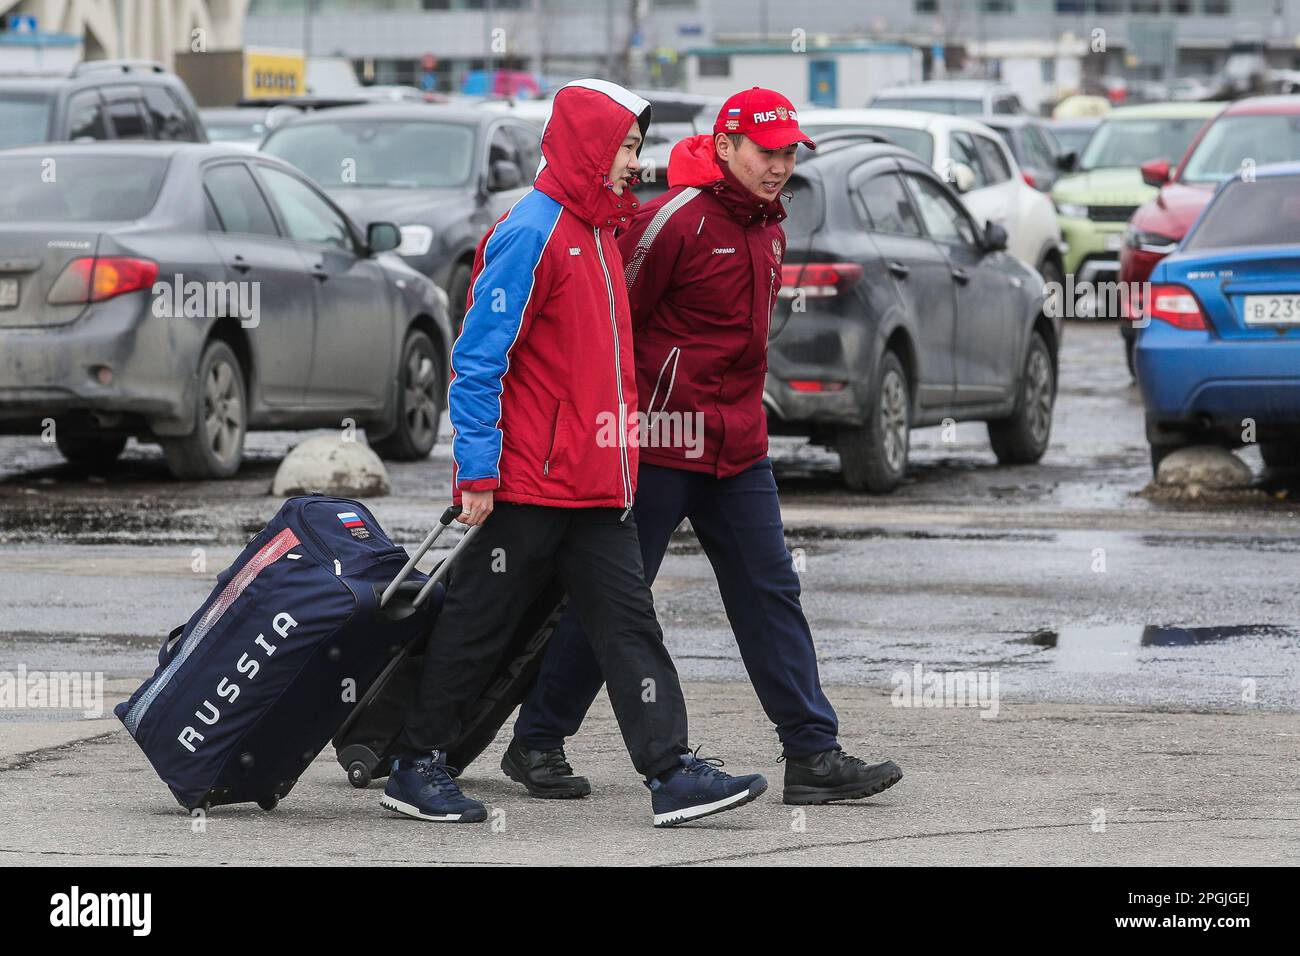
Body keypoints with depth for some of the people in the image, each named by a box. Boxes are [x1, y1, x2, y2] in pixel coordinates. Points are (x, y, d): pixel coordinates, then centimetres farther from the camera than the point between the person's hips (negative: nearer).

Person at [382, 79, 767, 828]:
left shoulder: (597, 233, 15)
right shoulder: (530, 233, -14)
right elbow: (480, 357, -16)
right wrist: (478, 470, -19)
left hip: (596, 484, 8)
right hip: (528, 481, -8)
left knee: (629, 621, 1)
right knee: (479, 625, 2)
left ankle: (671, 772, -4)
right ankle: (418, 768, 13)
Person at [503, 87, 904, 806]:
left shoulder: (767, 224, 11)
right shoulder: (679, 218, -16)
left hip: (738, 445, 8)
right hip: (661, 444, -8)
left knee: (770, 595, 4)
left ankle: (813, 754, 4)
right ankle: (535, 743, 13)